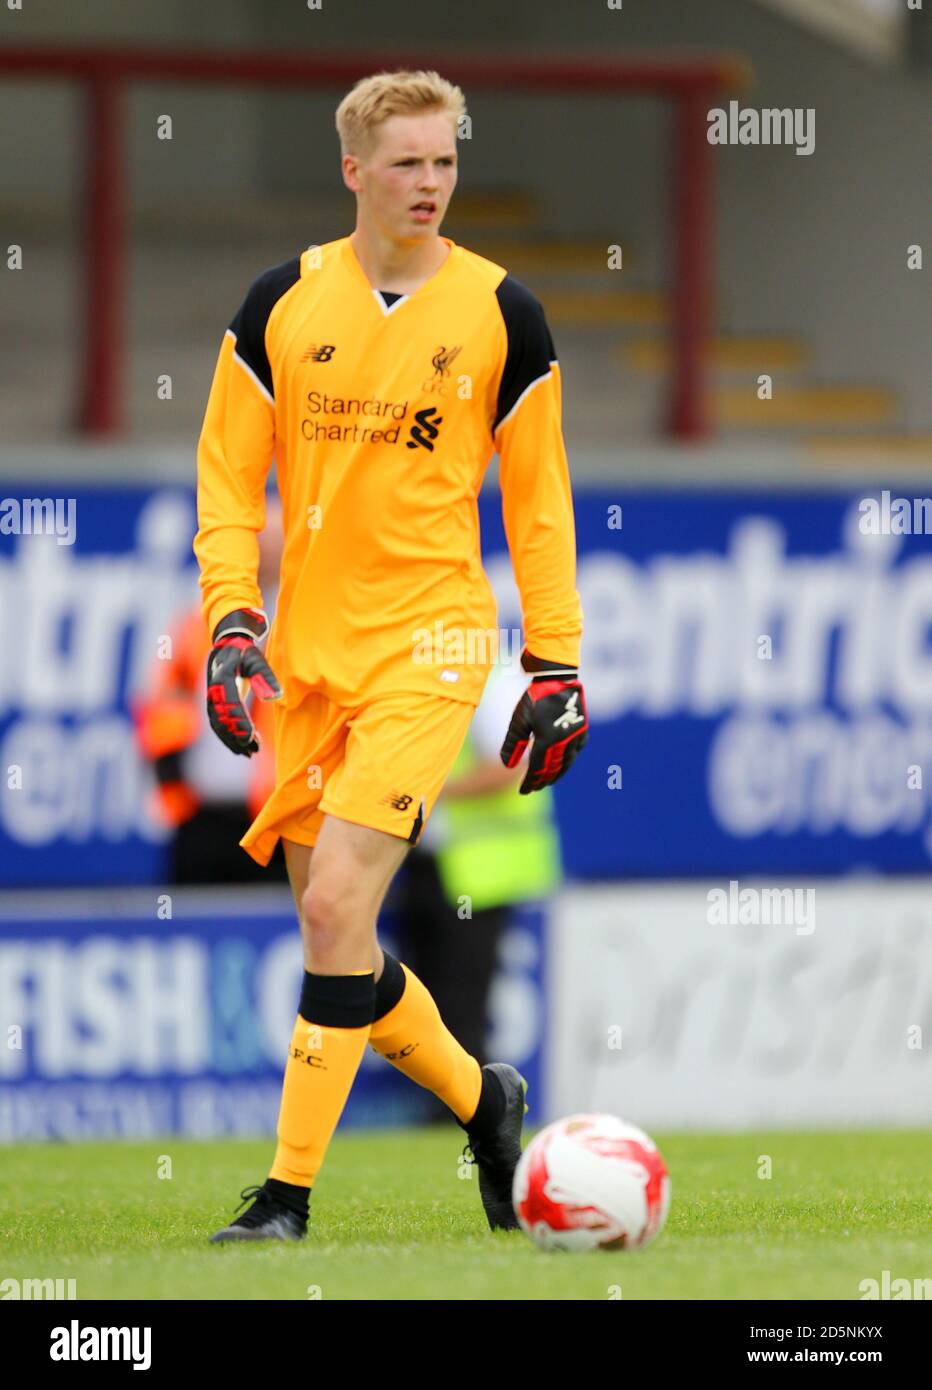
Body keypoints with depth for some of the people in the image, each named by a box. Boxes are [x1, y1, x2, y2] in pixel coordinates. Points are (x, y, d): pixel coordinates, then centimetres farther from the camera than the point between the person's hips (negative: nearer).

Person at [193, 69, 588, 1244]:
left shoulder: (499, 312, 0)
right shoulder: (284, 302, 3)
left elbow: (537, 498, 7)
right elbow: (228, 472, 7)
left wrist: (555, 663, 4)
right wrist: (231, 618, -5)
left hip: (428, 641, -4)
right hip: (307, 646, 4)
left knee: (336, 906, -16)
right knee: (332, 932, 6)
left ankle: (289, 1191, -11)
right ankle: (481, 1099, 31)